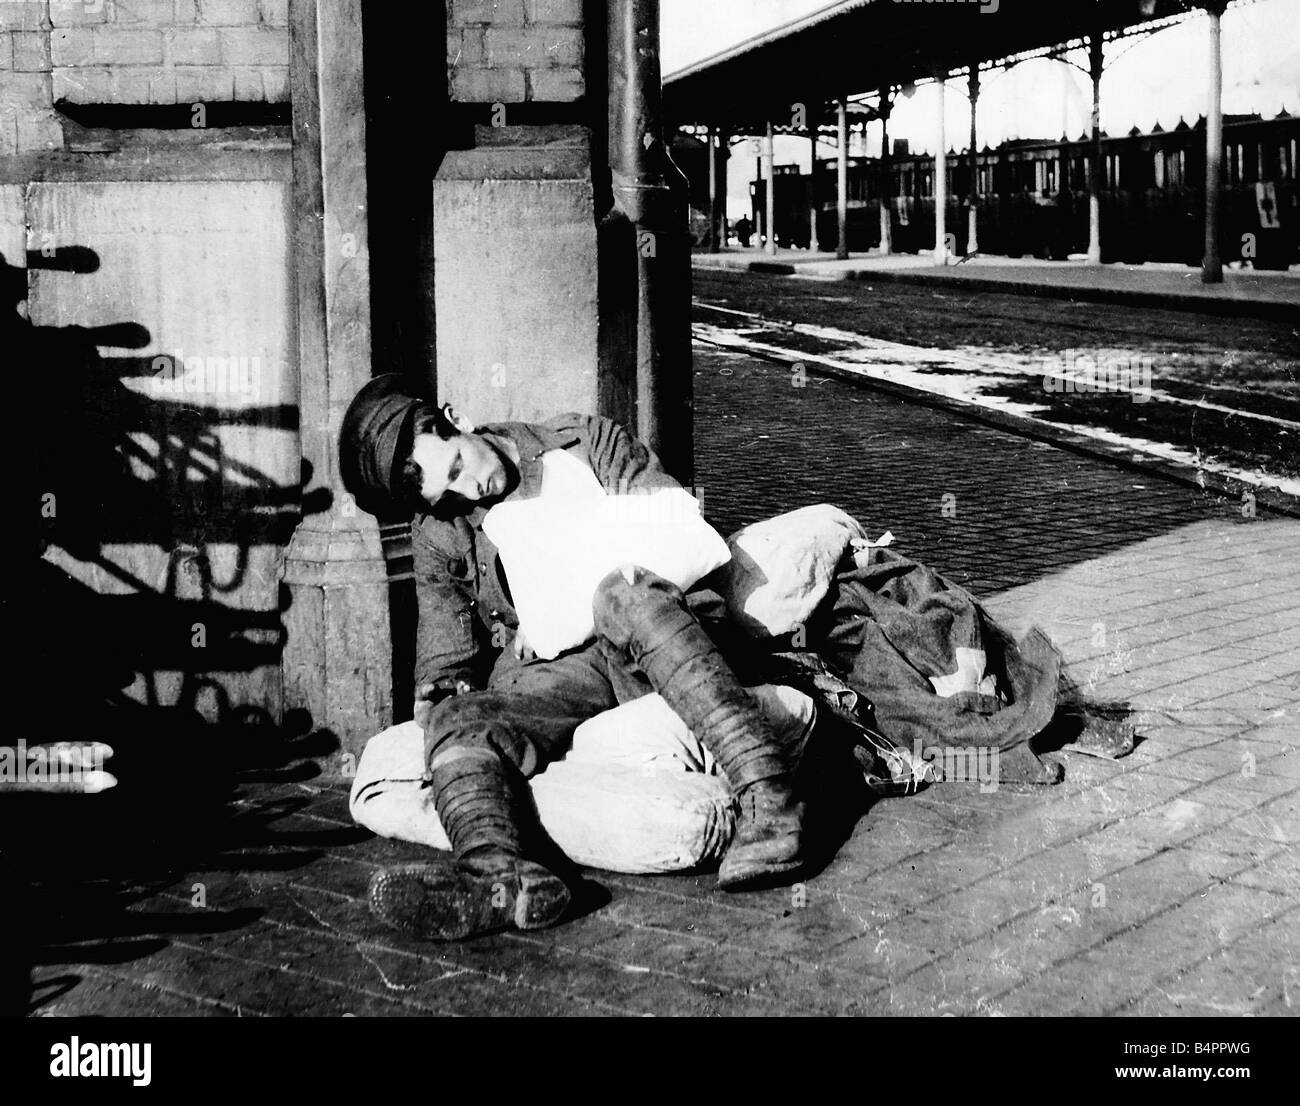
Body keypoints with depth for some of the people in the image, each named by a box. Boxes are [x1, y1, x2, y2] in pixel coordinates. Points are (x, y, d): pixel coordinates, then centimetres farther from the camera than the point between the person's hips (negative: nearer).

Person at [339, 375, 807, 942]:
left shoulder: (580, 441, 8)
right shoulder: (437, 534, 14)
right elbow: (443, 643, 10)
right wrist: (441, 704, -10)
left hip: (647, 649, -2)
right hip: (545, 673, 3)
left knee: (630, 599, -37)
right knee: (459, 727, -28)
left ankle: (767, 795, -47)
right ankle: (502, 871, -60)